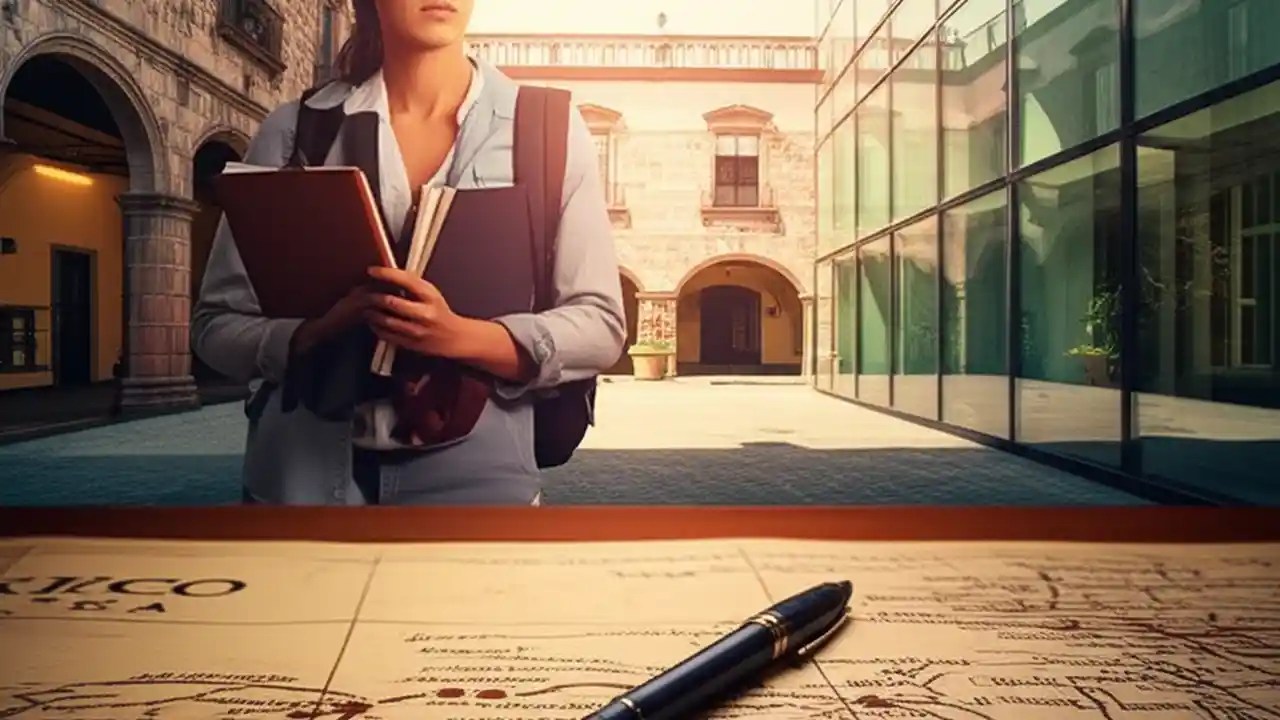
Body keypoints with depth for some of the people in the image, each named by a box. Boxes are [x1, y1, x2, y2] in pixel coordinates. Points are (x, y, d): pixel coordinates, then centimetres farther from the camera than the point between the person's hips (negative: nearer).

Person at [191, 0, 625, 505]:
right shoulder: (294, 130, 0)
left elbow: (600, 324, -5)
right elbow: (216, 323, 2)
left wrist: (462, 337, -21)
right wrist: (313, 336, -18)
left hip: (474, 469, -1)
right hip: (305, 472, 1)